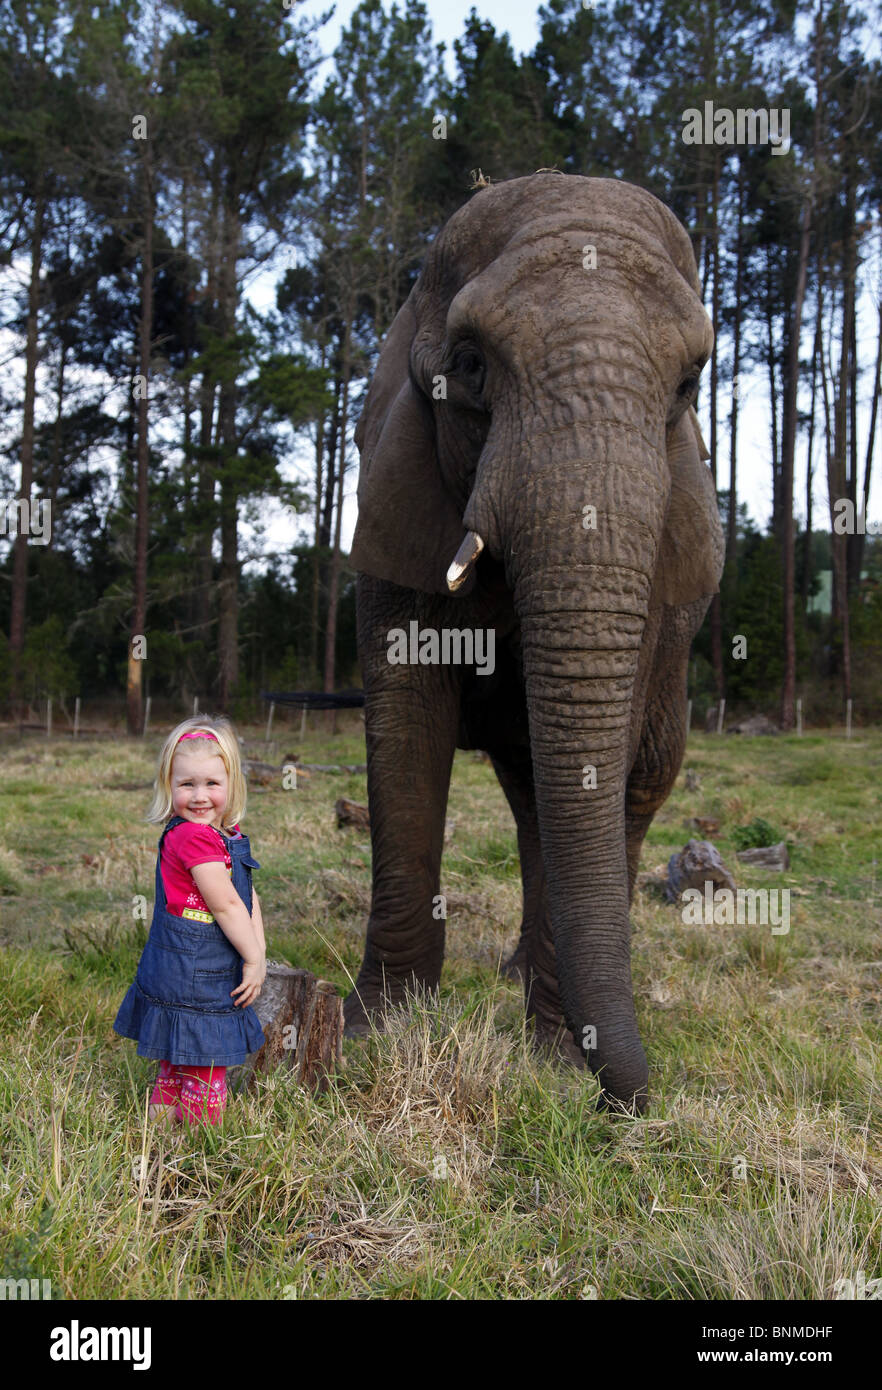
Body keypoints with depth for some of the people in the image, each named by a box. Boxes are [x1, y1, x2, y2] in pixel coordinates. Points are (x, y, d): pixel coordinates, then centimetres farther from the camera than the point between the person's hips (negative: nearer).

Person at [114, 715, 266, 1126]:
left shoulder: (228, 835, 10)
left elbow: (249, 897, 9)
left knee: (177, 1070, 23)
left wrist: (259, 954, 0)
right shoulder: (193, 837, -21)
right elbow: (225, 905, -19)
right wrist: (253, 957, -11)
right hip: (191, 982, -10)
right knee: (205, 1078, 0)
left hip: (214, 978, 10)